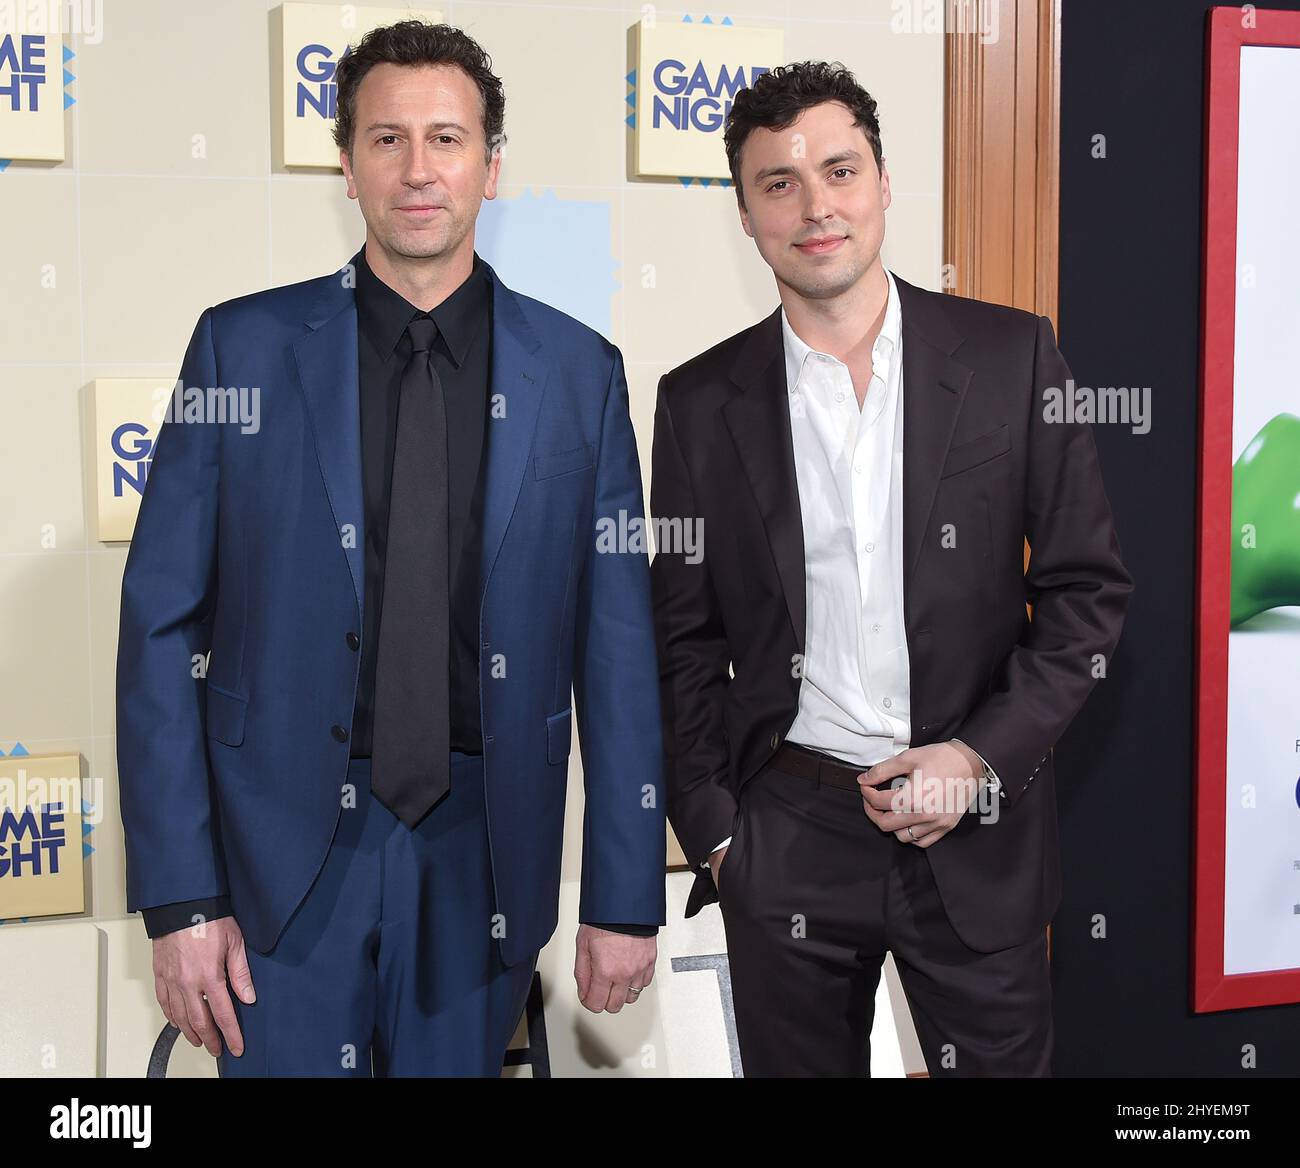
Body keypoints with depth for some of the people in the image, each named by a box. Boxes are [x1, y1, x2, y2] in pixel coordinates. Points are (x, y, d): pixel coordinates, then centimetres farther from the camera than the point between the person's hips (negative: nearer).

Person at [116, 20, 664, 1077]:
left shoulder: (579, 372, -1)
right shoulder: (242, 346, -3)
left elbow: (615, 646, 0)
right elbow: (163, 625, -3)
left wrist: (627, 898, -1)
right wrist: (179, 895, -7)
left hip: (482, 846, 1)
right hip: (286, 846, -1)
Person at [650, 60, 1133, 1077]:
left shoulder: (1011, 355, -2)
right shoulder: (701, 402, 1)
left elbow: (1087, 588, 0)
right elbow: (685, 641, 6)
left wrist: (982, 756, -10)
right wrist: (713, 832, 1)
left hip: (979, 838, 0)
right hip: (783, 840, 1)